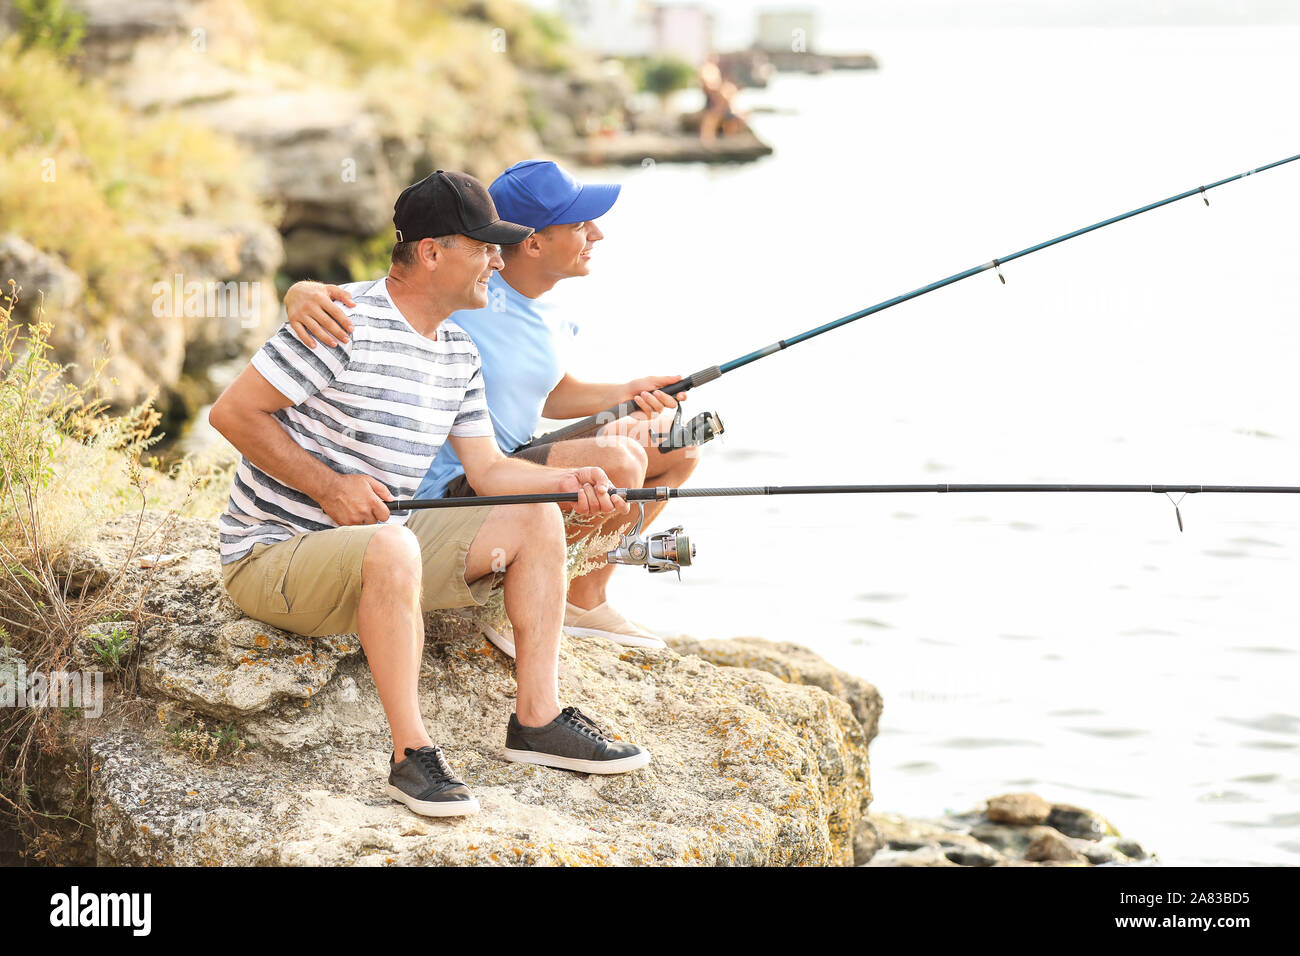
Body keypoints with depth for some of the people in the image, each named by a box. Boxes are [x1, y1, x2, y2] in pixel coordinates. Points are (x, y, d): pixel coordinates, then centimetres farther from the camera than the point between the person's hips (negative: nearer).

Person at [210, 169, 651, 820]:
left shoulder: (460, 356, 11)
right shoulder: (343, 322, -18)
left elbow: (488, 470, 11)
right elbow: (232, 412, -17)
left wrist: (568, 482, -7)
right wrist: (329, 486, -21)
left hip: (381, 554, 9)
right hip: (273, 555, -9)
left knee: (536, 519, 1)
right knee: (391, 546, -40)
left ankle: (536, 720, 1)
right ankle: (411, 753, -29)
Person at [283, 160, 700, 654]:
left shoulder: (540, 309, 6)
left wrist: (628, 391, 4)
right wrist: (304, 297, -50)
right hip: (452, 492, -9)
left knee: (676, 441, 10)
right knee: (616, 461, -30)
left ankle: (583, 600, 16)